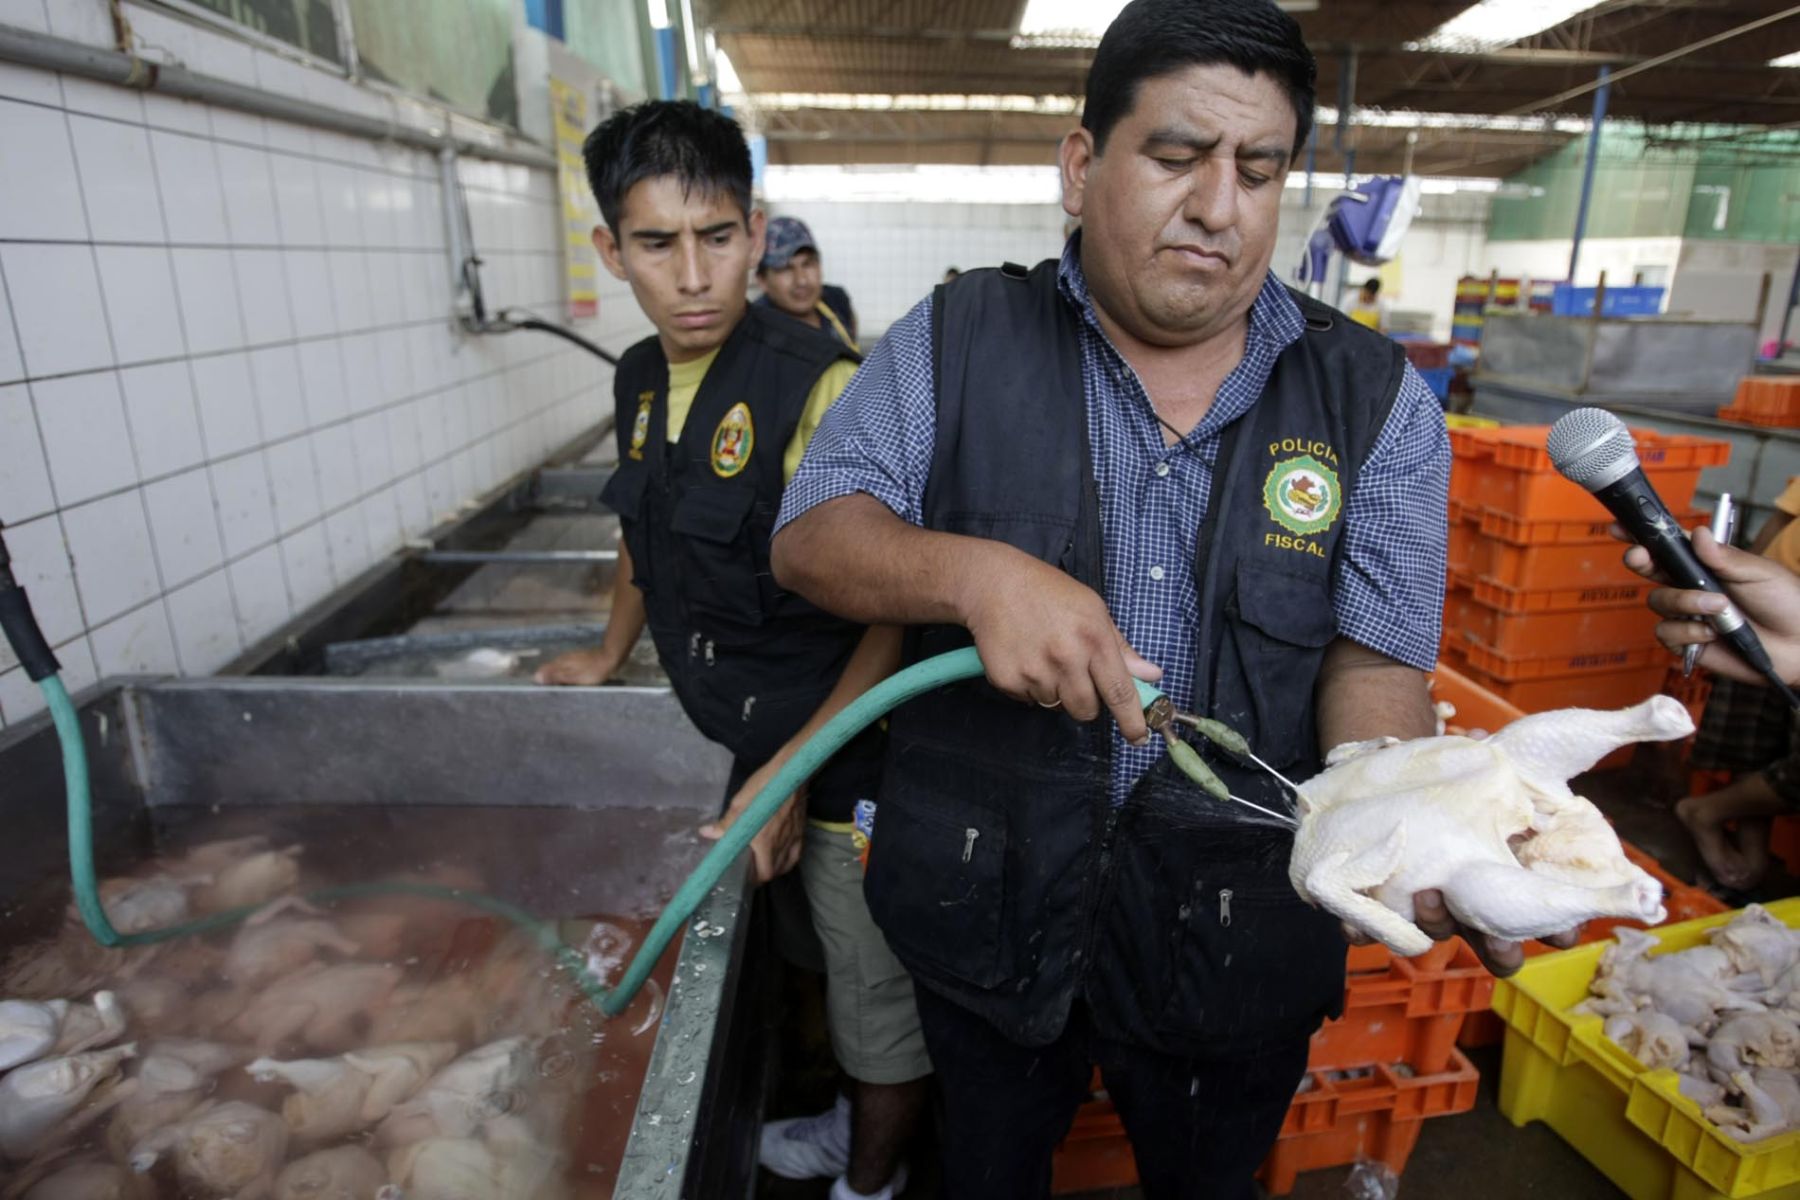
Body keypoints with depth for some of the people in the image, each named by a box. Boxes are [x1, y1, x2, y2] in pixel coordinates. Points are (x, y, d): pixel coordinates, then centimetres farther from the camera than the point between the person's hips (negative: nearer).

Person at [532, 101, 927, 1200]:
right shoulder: (640, 381, 3)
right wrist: (608, 658, 29)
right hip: (732, 742, 7)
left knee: (877, 996, 14)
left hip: (846, 756, -6)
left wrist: (792, 771, -22)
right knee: (809, 966, 27)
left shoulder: (819, 386, -22)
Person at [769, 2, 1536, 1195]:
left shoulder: (1378, 401, -5)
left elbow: (1373, 659, -8)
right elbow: (811, 533, -10)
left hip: (1237, 936, 1)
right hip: (982, 905, 0)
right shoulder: (956, 340, -7)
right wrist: (976, 575, -30)